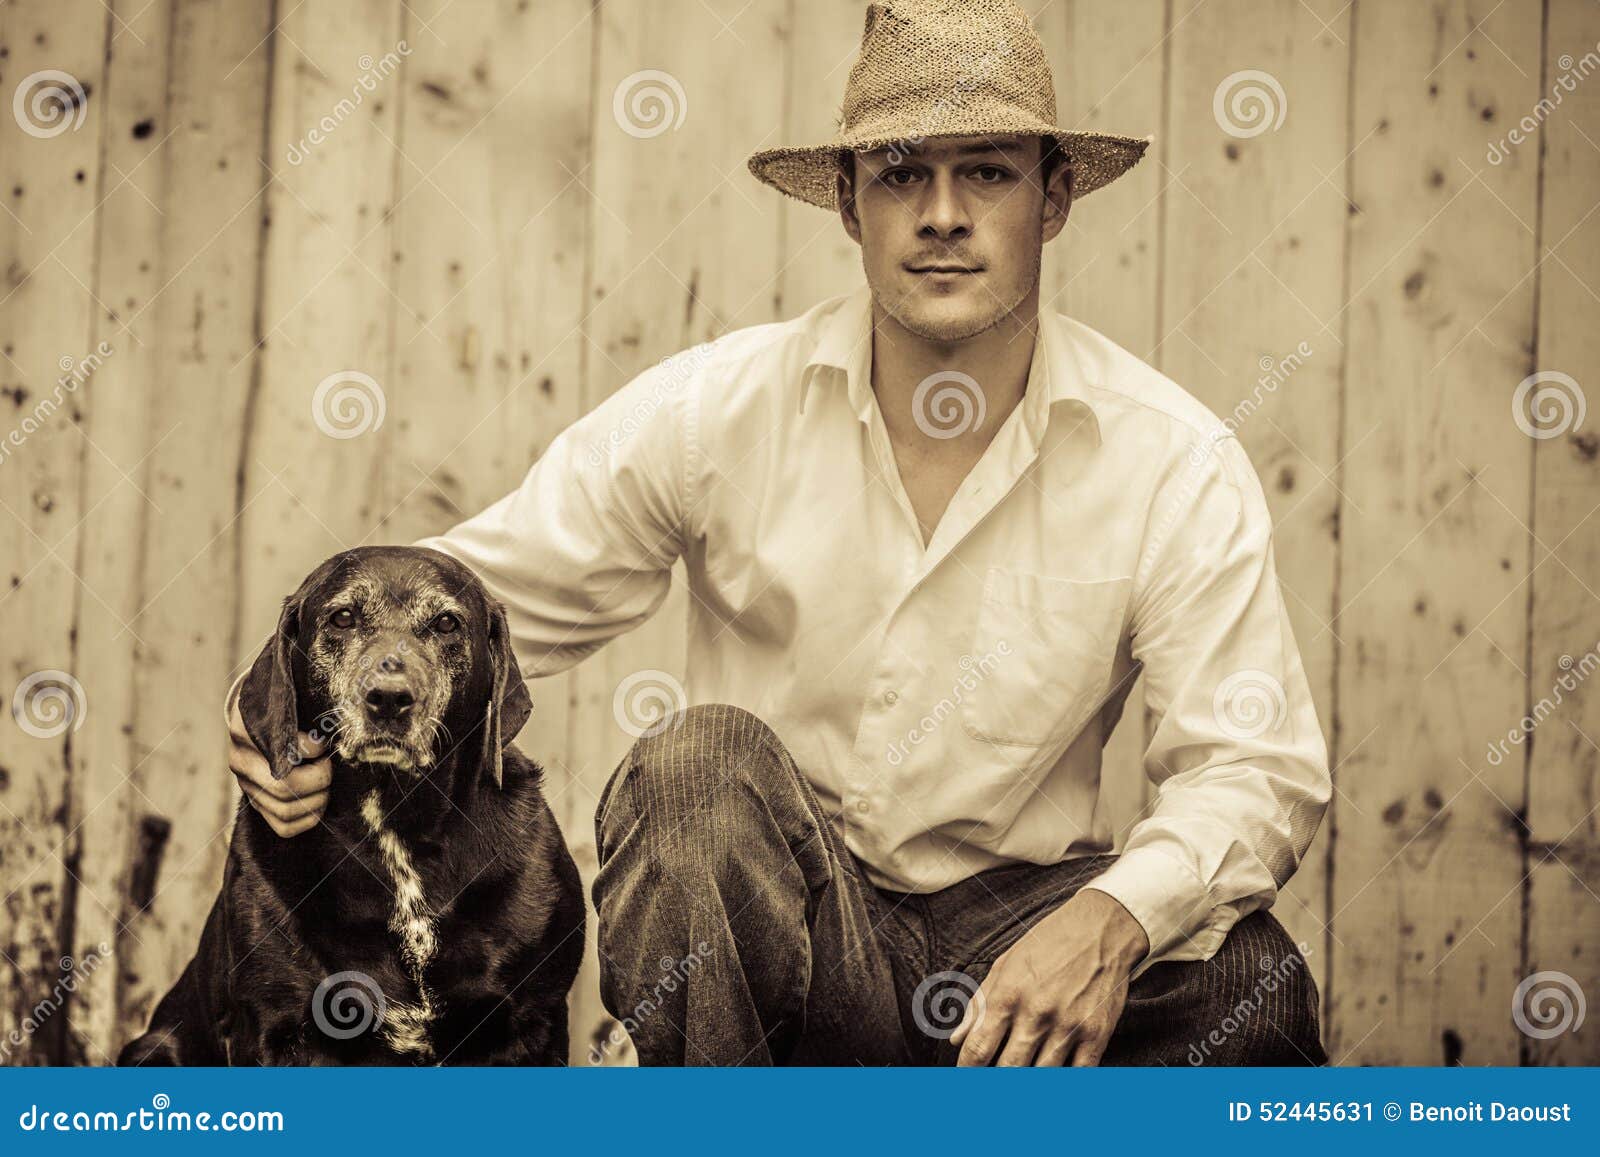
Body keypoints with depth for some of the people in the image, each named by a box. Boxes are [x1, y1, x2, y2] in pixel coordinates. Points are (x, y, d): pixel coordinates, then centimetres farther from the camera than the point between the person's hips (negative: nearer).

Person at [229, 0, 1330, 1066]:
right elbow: (482, 590, 1)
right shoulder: (713, 410, -6)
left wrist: (1111, 919, -30)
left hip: (1005, 930, 0)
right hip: (763, 929, 0)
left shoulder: (1171, 461, -7)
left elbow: (1261, 768, -10)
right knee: (702, 757, -33)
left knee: (1249, 985, -29)